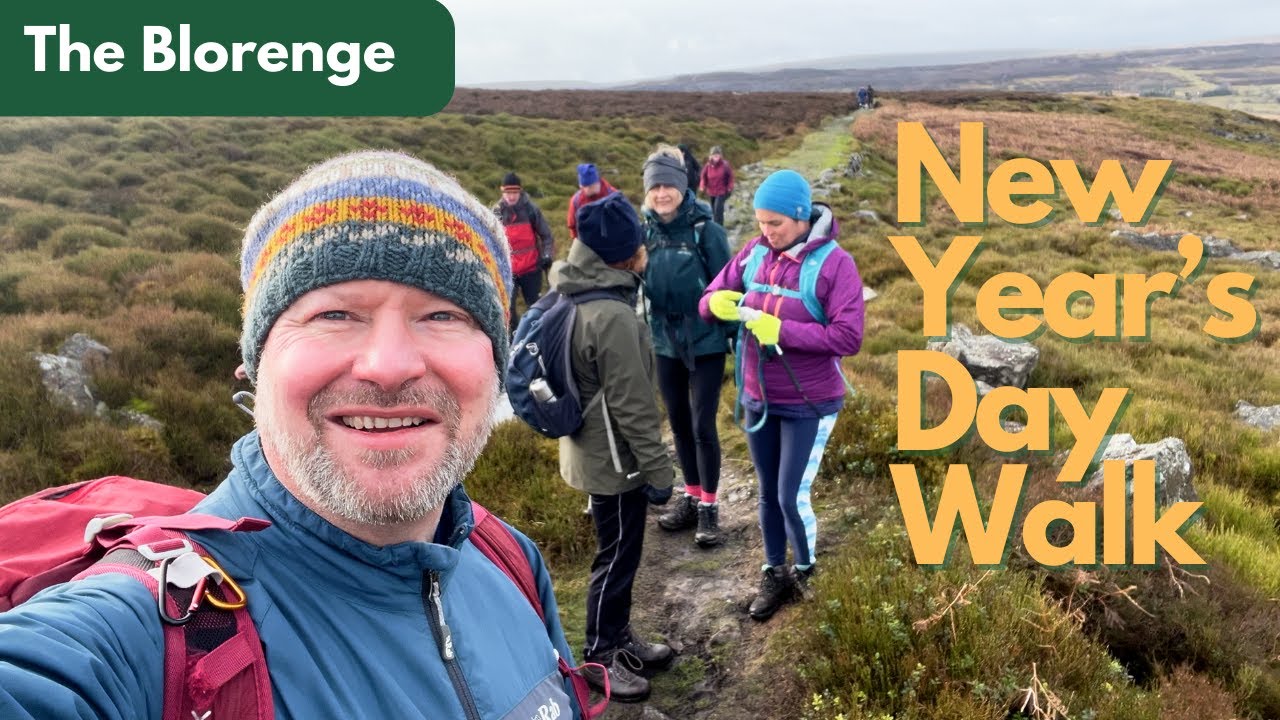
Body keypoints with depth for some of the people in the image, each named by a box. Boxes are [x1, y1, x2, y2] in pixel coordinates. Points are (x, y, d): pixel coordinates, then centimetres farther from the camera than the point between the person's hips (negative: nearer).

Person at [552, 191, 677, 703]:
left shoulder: (578, 295, 3)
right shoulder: (612, 316, -28)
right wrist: (657, 469, -16)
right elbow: (631, 405, -25)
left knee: (620, 552, 21)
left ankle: (619, 639, 37)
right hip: (614, 458, -9)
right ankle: (599, 657, 23)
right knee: (618, 556, 7)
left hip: (595, 448, 9)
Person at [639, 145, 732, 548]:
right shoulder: (646, 231, 0)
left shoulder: (705, 230, -13)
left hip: (705, 343, -5)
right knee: (679, 423, 14)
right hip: (666, 344, 5)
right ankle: (691, 498, 30)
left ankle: (709, 508, 12)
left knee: (702, 425, -2)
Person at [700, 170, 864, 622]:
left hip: (809, 404, -5)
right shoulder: (755, 252, -2)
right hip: (758, 400, 5)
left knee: (793, 497, 2)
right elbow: (710, 297, 2)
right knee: (768, 494, 17)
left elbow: (848, 337, -22)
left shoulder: (835, 263, -17)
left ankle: (805, 576, 28)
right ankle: (774, 575, 35)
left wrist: (781, 331, -26)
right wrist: (716, 303, -22)